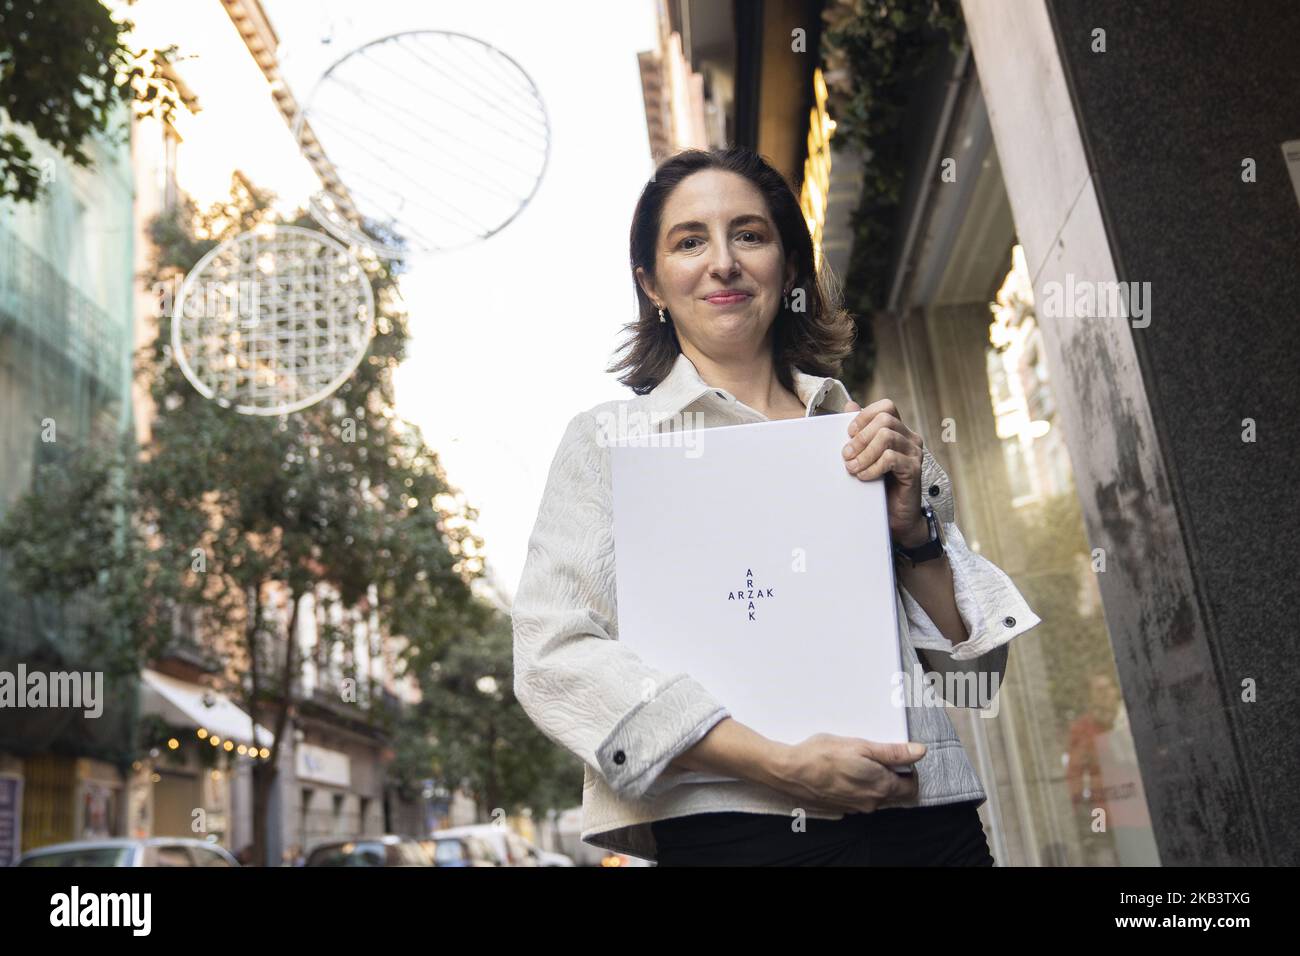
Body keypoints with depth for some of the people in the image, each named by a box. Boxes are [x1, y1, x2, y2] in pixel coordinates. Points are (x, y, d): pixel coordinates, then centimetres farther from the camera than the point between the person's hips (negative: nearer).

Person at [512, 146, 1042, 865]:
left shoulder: (872, 436, 11)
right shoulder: (606, 440, 2)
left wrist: (911, 528, -7)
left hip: (926, 822, 3)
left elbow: (977, 658, 12)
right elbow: (556, 657, -10)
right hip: (730, 829, -2)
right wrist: (782, 765, -18)